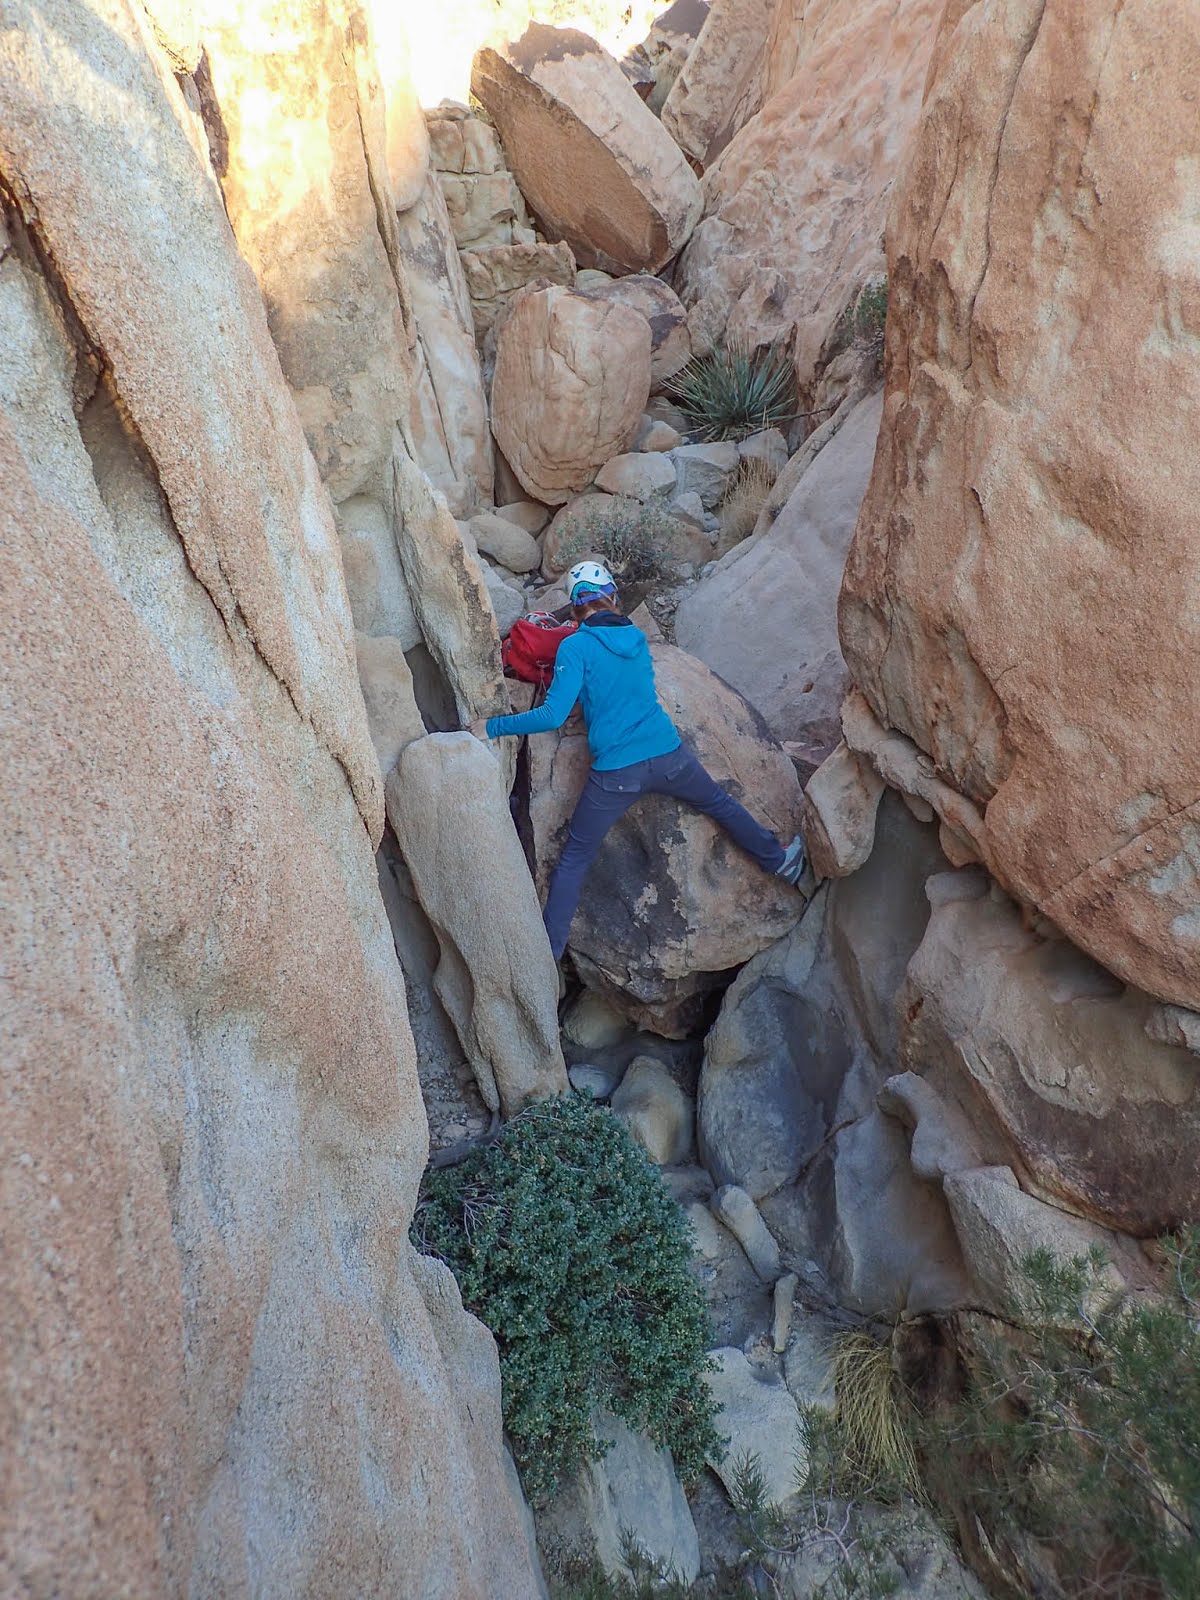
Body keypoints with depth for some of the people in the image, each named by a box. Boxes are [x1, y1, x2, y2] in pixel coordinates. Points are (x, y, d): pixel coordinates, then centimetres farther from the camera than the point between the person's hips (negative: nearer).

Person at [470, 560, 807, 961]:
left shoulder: (576, 646, -9)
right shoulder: (637, 638, 9)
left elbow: (553, 716, -16)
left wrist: (493, 727, -7)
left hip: (615, 775, -4)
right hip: (669, 757, 4)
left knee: (574, 859, 9)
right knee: (721, 804, 30)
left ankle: (549, 953, 11)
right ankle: (779, 861, 47)